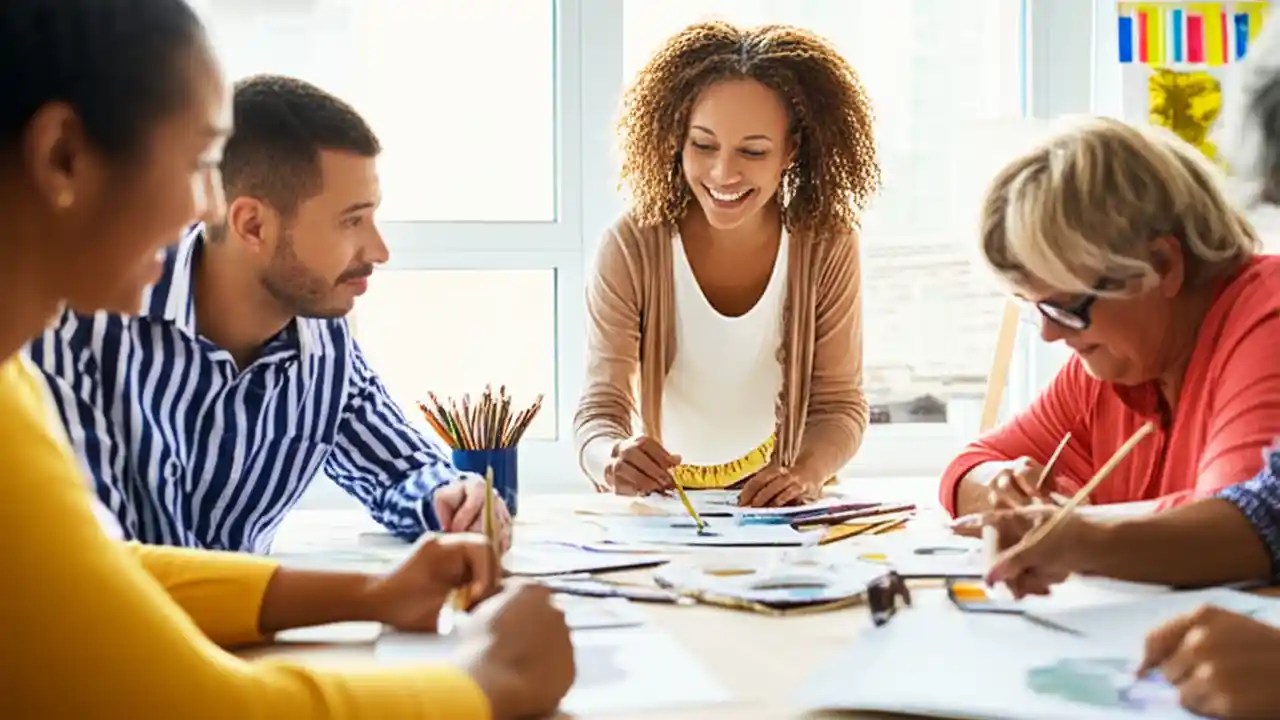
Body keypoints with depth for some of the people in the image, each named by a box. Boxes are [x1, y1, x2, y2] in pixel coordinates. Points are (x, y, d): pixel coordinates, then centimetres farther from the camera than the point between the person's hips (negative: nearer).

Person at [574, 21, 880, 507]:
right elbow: (601, 408, -18)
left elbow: (839, 404, -6)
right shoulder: (631, 248, -15)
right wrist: (613, 460, -41)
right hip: (654, 504, 0)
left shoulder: (828, 246, -11)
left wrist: (808, 472, -27)